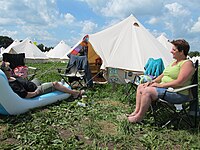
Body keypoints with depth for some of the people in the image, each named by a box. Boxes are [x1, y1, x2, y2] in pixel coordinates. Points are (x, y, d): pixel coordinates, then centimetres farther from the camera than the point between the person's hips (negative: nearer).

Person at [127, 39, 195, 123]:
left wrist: (161, 85, -19)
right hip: (165, 88, 10)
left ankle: (139, 117, -15)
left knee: (147, 91, -26)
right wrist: (152, 82, 4)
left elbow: (179, 82, -22)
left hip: (178, 94, -10)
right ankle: (136, 111, -2)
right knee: (140, 87, 1)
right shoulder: (174, 62, 18)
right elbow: (163, 75, 20)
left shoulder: (187, 64, -12)